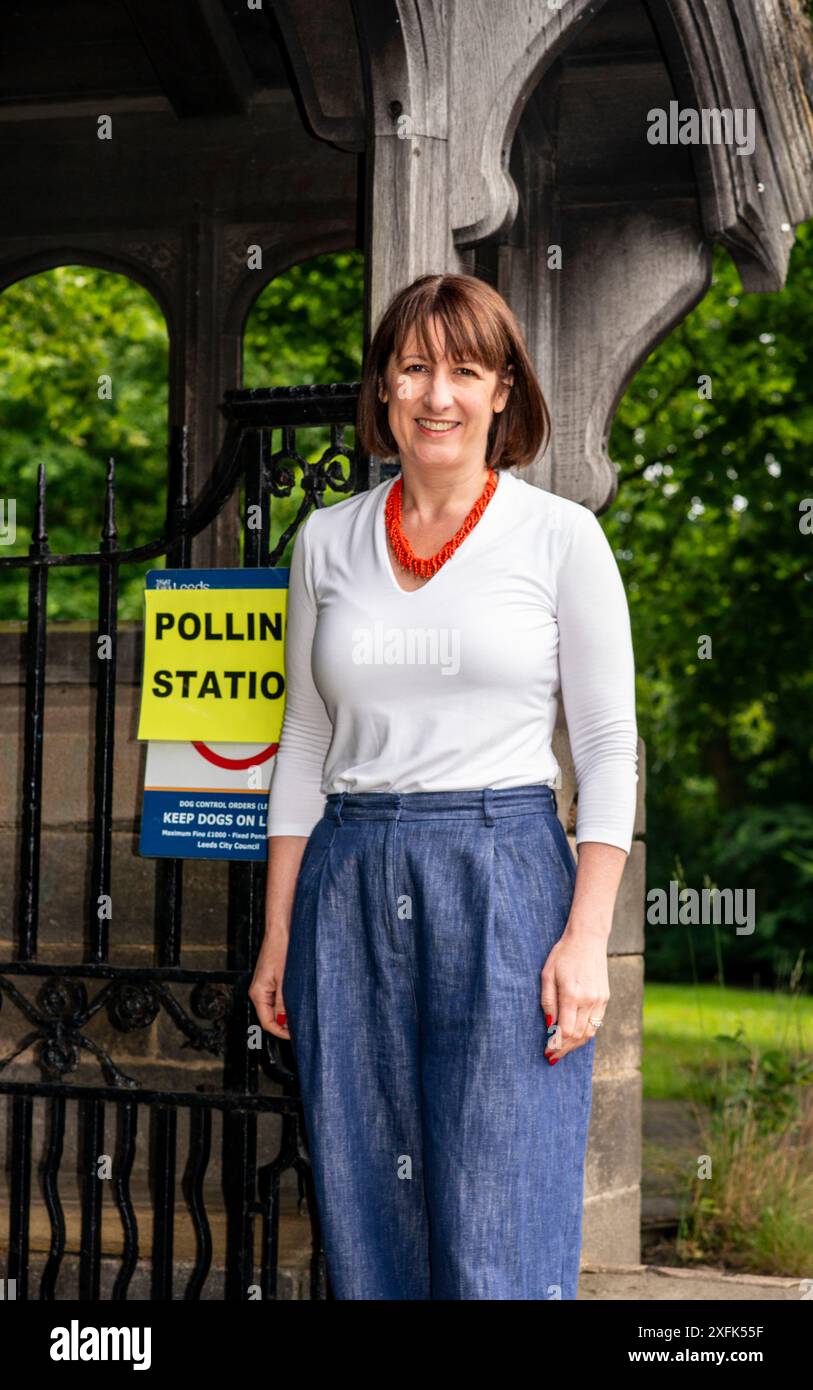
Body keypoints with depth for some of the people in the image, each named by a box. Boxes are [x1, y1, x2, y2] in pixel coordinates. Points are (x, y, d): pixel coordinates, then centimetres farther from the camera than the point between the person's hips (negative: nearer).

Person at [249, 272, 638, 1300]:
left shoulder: (560, 536, 2)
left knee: (499, 1252, -7)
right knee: (365, 1224, 6)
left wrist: (586, 938, -9)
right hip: (350, 890, 4)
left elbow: (609, 745, 0)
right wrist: (277, 936, 10)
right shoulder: (328, 540, 11)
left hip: (504, 879, -3)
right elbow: (305, 745, 15)